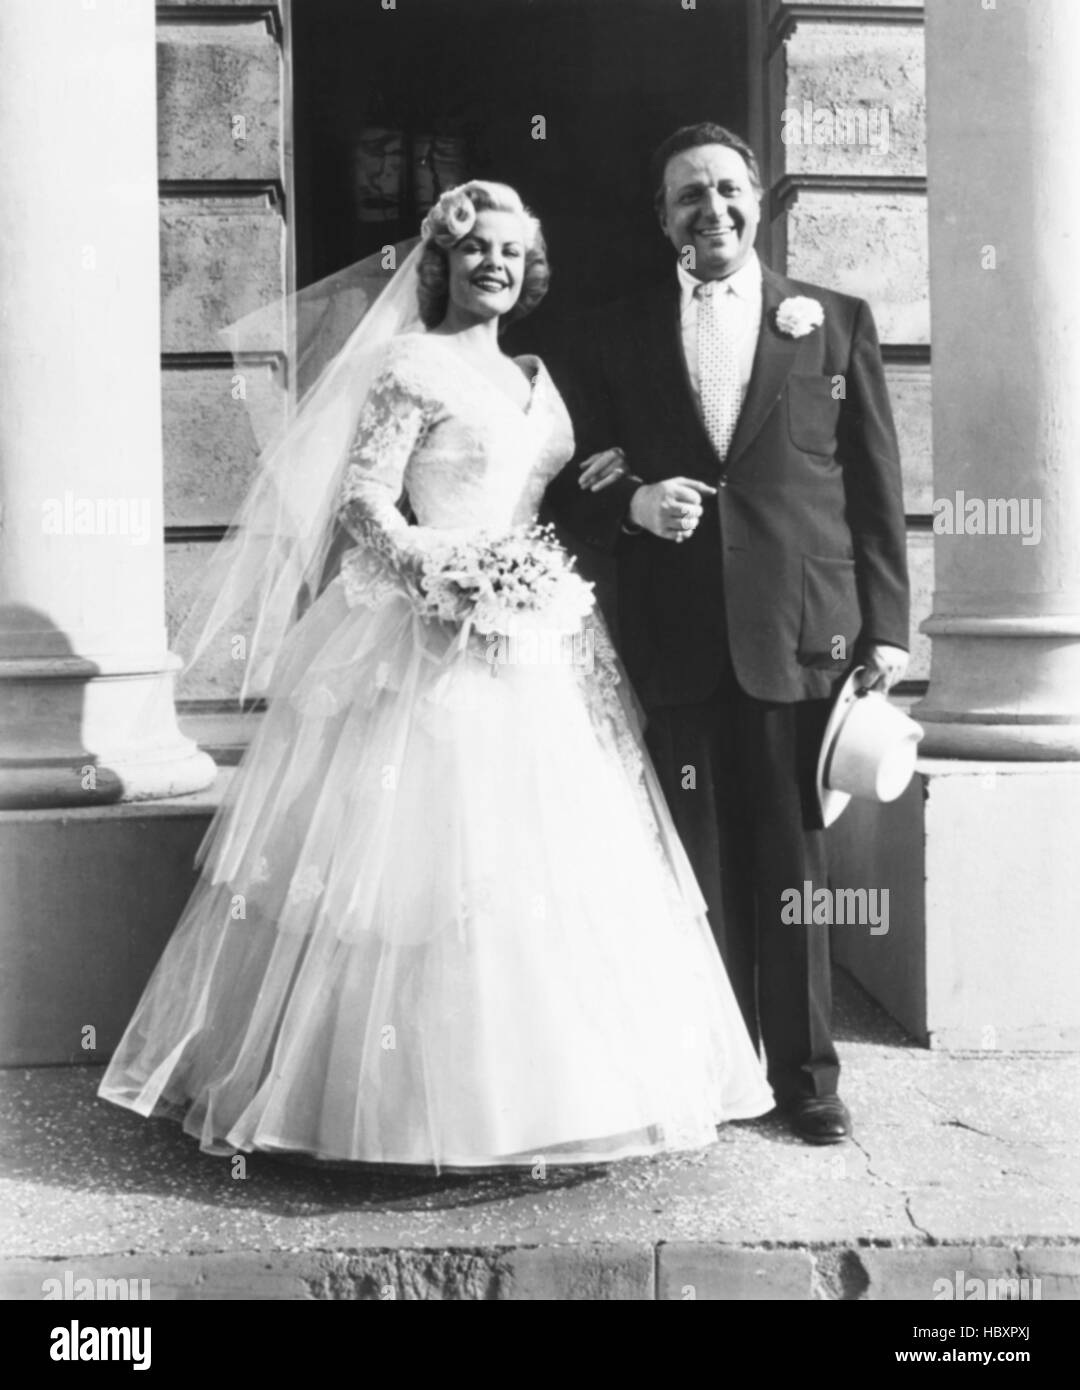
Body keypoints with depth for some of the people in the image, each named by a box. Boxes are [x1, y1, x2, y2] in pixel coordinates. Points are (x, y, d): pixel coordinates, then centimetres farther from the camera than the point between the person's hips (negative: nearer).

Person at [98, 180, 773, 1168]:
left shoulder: (536, 378, 18)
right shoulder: (413, 369, -3)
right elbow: (360, 503, -10)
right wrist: (447, 571, -22)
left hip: (540, 641, 7)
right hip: (437, 641, -7)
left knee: (551, 859, 7)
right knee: (439, 857, -5)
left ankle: (549, 1085, 19)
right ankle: (429, 1097, 7)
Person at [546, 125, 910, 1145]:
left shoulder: (835, 322, 11)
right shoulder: (612, 338, 11)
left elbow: (874, 486, 7)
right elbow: (571, 488, 10)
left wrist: (885, 625, 1)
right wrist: (632, 503, -12)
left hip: (800, 631, 0)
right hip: (674, 640, 1)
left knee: (793, 860, 5)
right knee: (701, 864, 6)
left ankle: (804, 1071, 20)